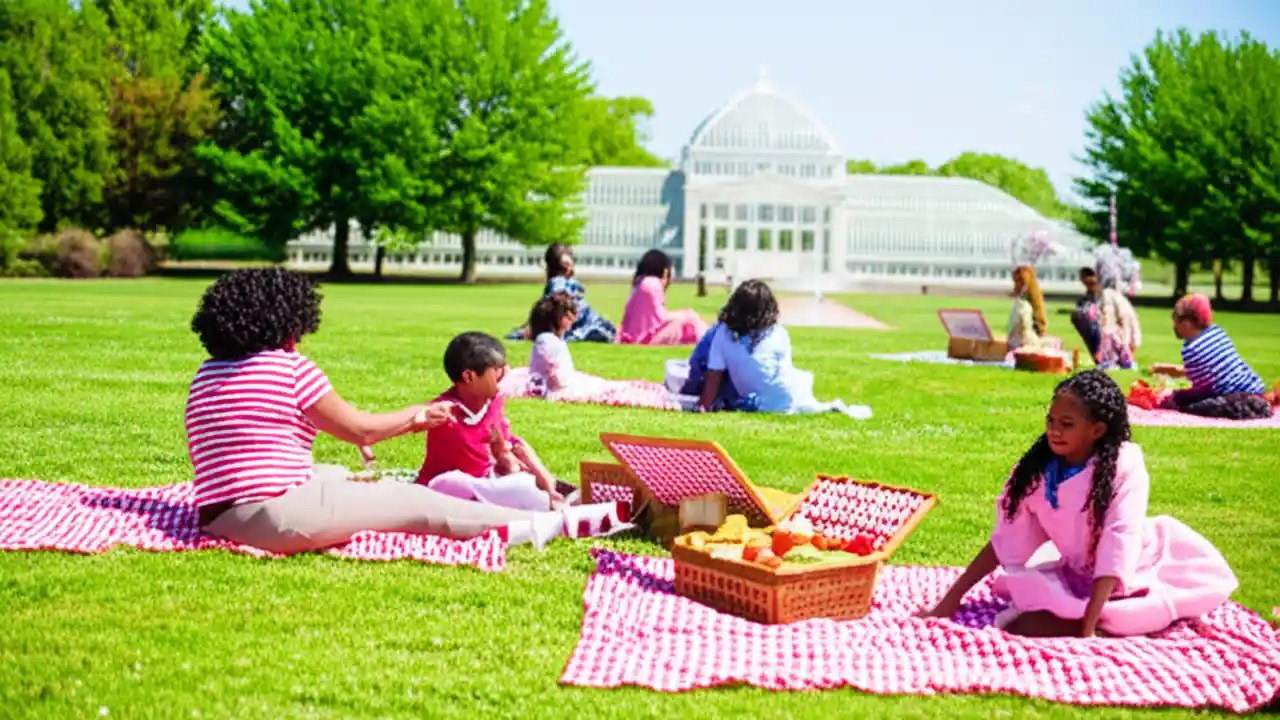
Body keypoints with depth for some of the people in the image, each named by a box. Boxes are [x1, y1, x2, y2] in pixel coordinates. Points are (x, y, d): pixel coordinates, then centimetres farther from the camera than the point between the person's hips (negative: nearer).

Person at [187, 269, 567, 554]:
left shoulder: (205, 376, 15)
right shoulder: (292, 367, -7)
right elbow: (361, 430, -1)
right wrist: (416, 415, 17)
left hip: (219, 521, 8)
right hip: (278, 518, -8)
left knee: (335, 475, 30)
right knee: (414, 502, 4)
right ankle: (534, 525, 12)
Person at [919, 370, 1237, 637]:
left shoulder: (1124, 465, -22)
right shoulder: (1035, 470, -10)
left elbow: (1116, 546, -28)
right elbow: (1006, 542, -5)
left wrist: (1088, 628, -34)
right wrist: (951, 599, -10)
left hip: (1134, 573, -3)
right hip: (1080, 577, 3)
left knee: (1212, 582, -23)